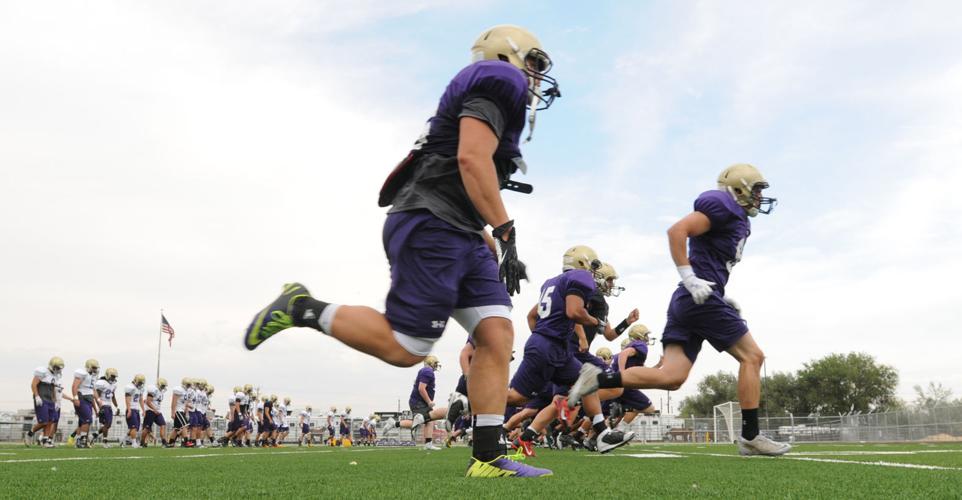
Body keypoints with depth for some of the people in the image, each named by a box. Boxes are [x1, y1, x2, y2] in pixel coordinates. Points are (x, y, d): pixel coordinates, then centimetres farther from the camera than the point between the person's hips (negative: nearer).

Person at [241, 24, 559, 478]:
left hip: (458, 237, 10)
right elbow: (471, 159, -20)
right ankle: (302, 308, 3)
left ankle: (487, 456, -3)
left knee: (496, 334, -2)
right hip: (431, 227, -10)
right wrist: (506, 232, -21)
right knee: (404, 348, -11)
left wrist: (496, 247, 24)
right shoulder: (495, 85, -3)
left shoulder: (484, 100, 28)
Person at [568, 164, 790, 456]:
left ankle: (598, 380, -7)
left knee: (671, 378, -2)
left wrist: (722, 298, 18)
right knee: (752, 356, -1)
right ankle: (750, 437, 2)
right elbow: (677, 231, -16)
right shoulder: (723, 206, -4)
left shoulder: (734, 220, 26)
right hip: (701, 300, -9)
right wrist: (689, 277, -20)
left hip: (686, 302, 9)